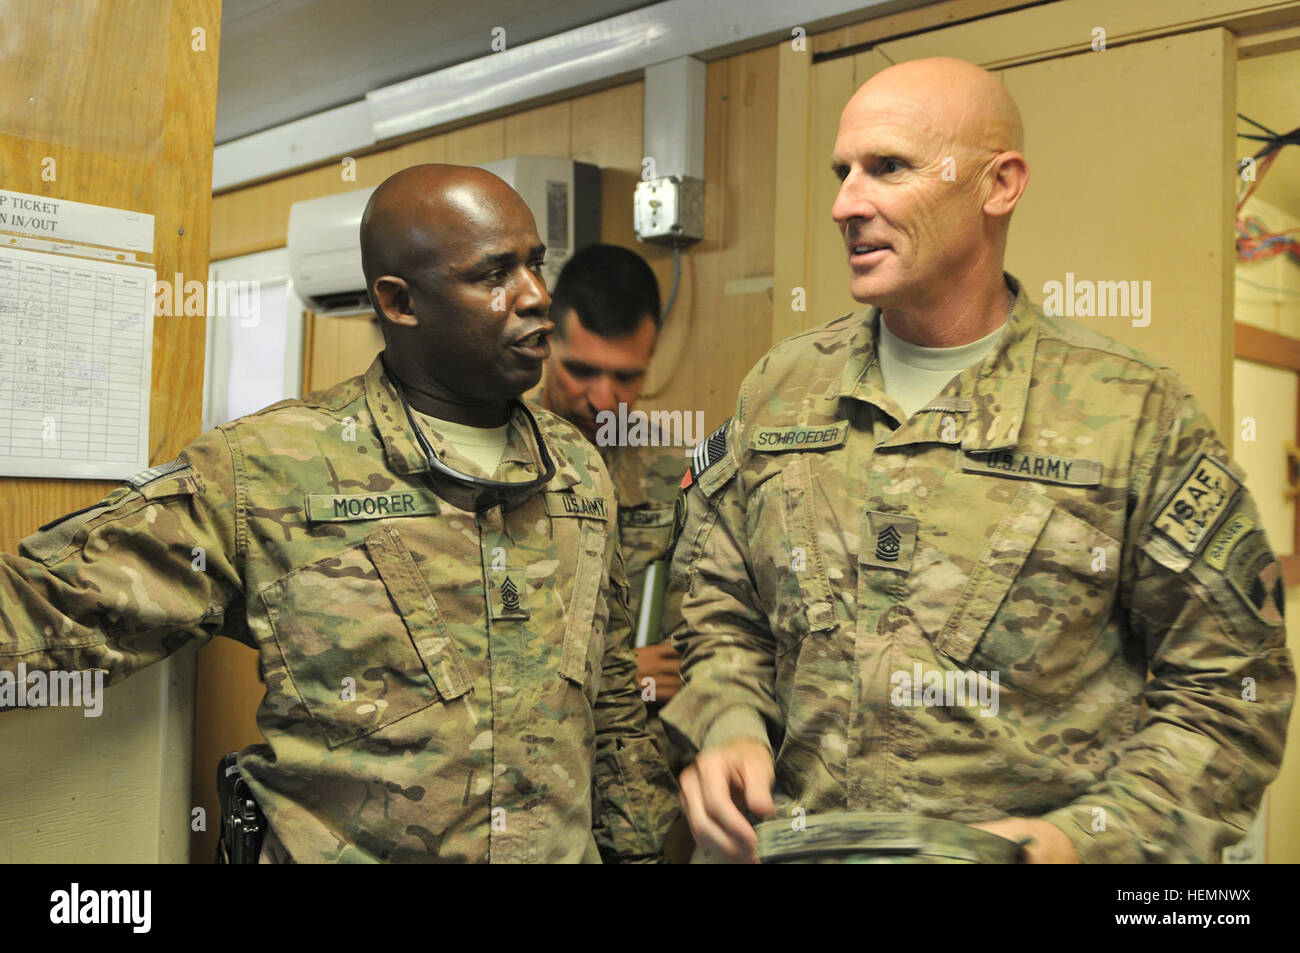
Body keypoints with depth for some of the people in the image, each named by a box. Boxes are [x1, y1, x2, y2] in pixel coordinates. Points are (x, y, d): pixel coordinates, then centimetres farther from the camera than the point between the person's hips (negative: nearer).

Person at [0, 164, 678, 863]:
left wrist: (639, 847, 11)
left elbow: (612, 704, 10)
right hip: (338, 846, -4)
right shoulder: (263, 470, -13)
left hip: (569, 848, 4)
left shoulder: (582, 472, 2)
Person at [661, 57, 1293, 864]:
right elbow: (723, 616, 8)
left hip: (1014, 846, -3)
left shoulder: (1138, 413, -10)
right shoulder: (777, 391, 1)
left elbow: (1226, 687, -7)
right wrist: (730, 730, -10)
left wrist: (1089, 837, -18)